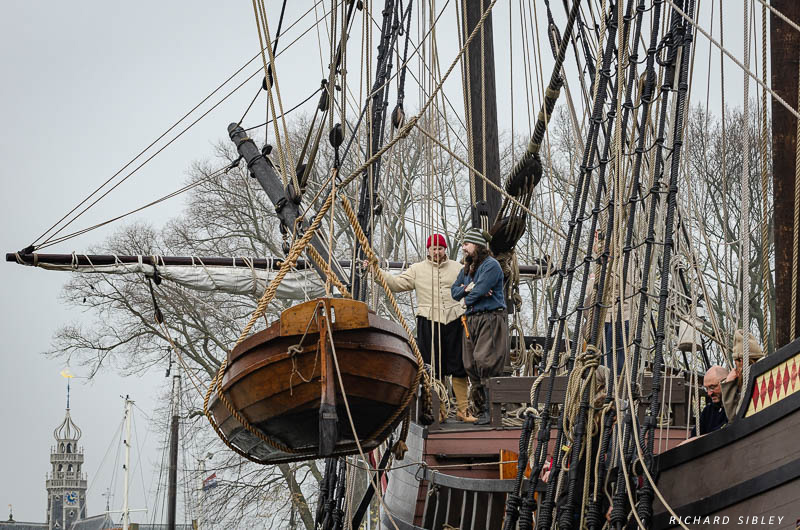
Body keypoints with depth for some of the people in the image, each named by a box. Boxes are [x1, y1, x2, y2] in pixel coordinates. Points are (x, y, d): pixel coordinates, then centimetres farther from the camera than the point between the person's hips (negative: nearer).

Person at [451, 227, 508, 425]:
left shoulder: (491, 265, -8)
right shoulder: (467, 268, 20)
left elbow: (479, 291, -16)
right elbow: (454, 291, 15)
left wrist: (466, 298, 2)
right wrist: (466, 288, -5)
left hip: (490, 319, -9)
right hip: (471, 320, 9)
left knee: (485, 362, -16)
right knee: (472, 366, 5)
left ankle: (491, 411, -15)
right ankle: (481, 410, 9)